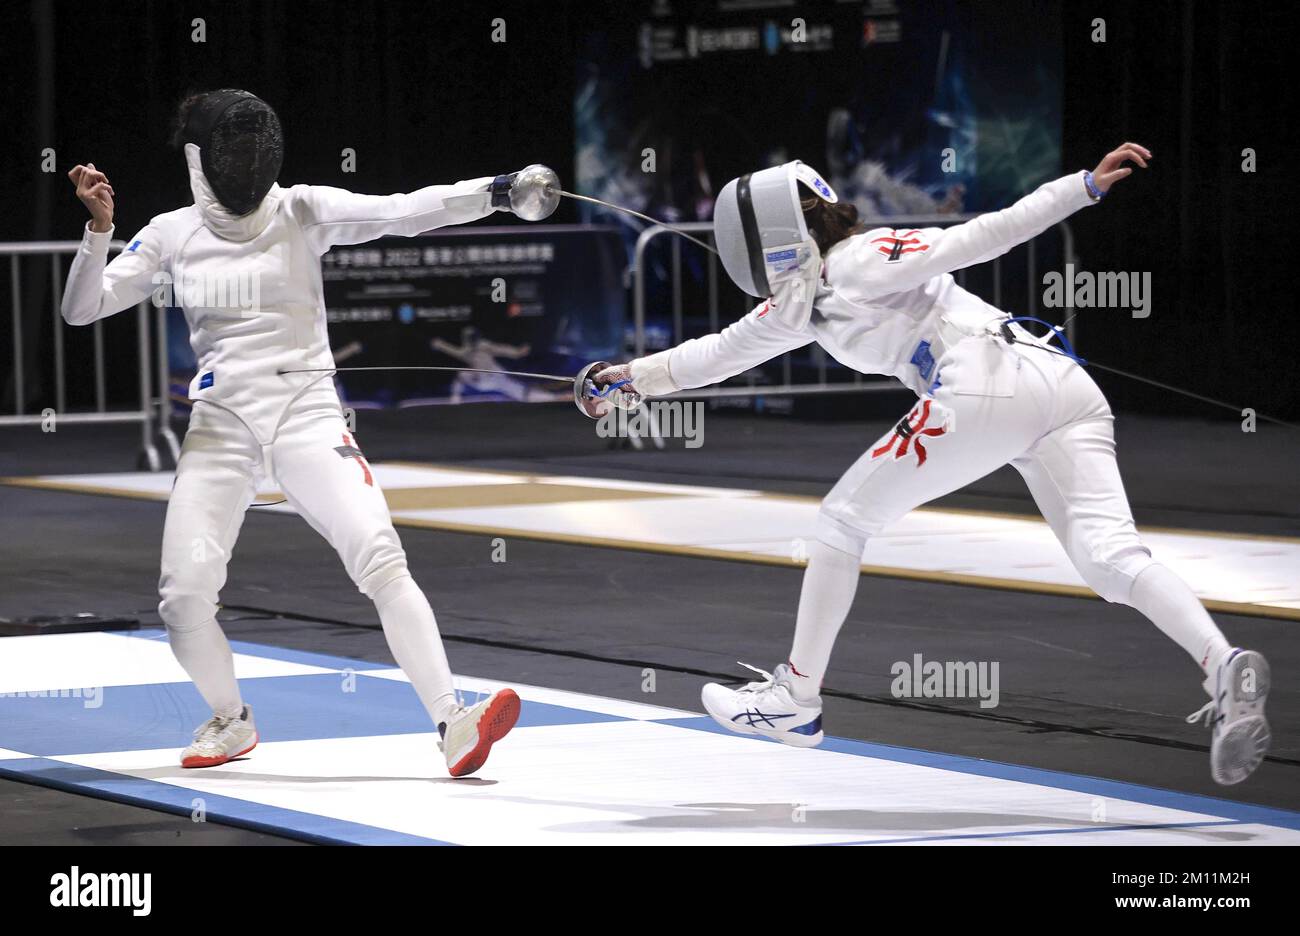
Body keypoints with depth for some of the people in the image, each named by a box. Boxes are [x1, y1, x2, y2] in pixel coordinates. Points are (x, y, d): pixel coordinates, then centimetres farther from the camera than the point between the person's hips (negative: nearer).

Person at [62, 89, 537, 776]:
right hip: (221, 427, 2)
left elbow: (404, 212, -17)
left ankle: (450, 725, -27)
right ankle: (231, 720, 22)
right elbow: (83, 309, 1)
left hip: (307, 417, -2)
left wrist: (497, 191, -33)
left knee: (380, 560, -22)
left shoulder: (302, 211, -4)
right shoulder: (172, 235, 3)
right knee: (183, 594, -7)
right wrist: (98, 228, -15)